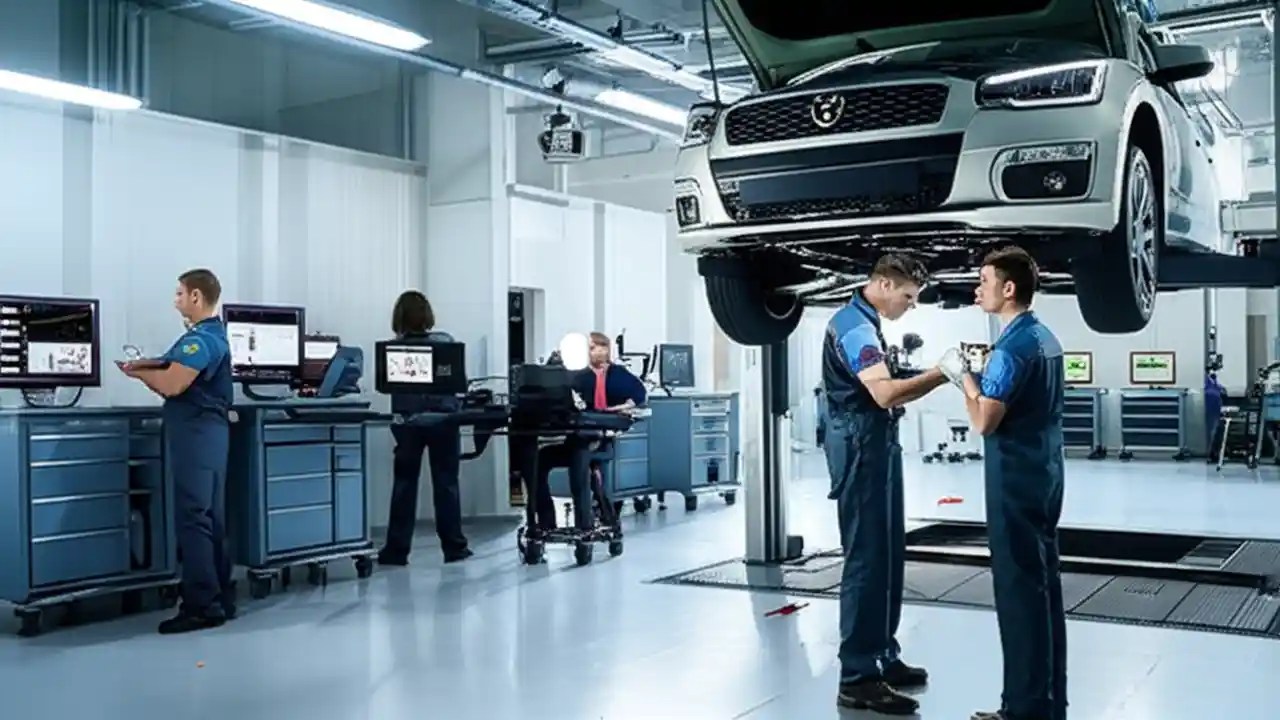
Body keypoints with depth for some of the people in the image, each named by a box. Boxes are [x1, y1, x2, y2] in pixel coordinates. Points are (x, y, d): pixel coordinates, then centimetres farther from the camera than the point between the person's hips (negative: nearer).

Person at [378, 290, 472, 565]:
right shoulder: (446, 341, -5)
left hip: (407, 419, 1)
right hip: (442, 417, 0)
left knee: (404, 484, 6)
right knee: (446, 483, 7)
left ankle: (396, 549, 6)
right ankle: (453, 546, 11)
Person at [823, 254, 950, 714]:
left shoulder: (864, 323, 19)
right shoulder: (854, 326, -15)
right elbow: (884, 393, -27)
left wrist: (932, 378, 8)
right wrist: (939, 374, -23)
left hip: (876, 444, 11)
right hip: (862, 448, -11)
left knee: (887, 556, 15)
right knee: (867, 559, -9)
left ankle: (882, 657, 25)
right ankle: (857, 679, -4)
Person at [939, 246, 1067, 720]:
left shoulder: (1012, 346, -18)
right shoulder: (1046, 338, 12)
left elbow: (984, 421, -21)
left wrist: (963, 375, -8)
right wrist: (980, 375, 12)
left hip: (1015, 482, -9)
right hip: (1043, 477, 9)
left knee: (1019, 590, -3)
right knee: (1043, 586, 13)